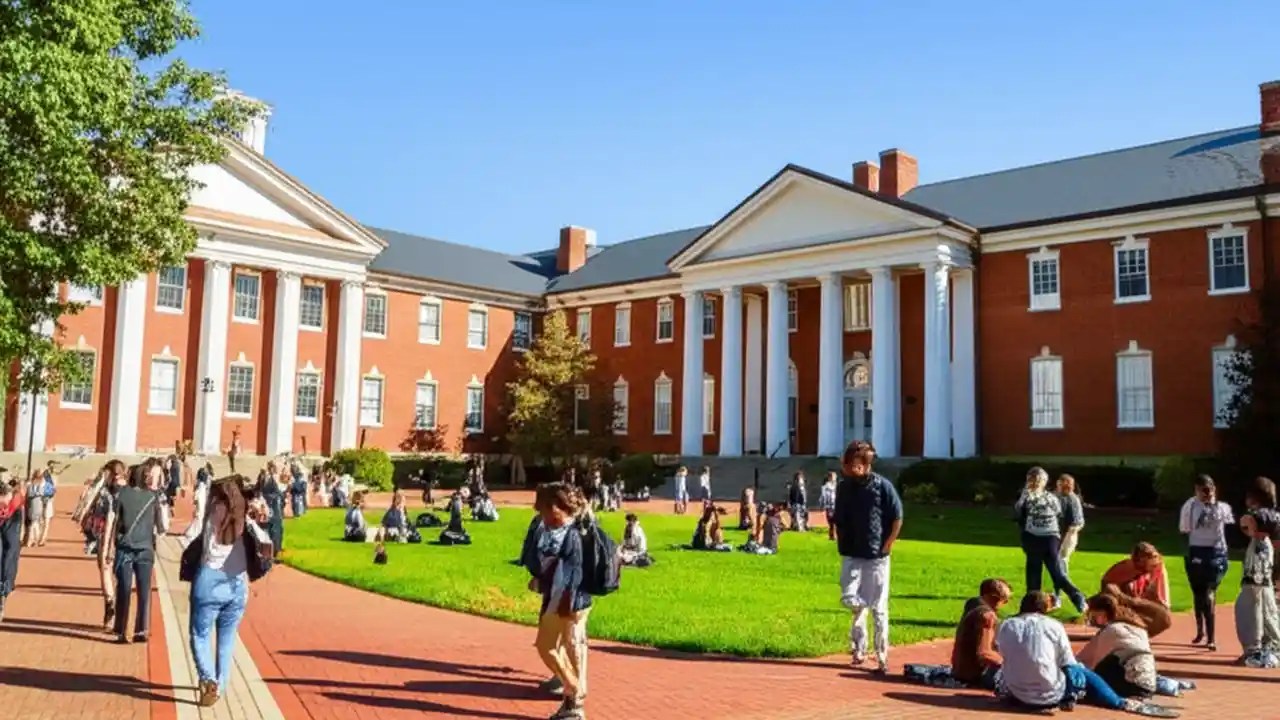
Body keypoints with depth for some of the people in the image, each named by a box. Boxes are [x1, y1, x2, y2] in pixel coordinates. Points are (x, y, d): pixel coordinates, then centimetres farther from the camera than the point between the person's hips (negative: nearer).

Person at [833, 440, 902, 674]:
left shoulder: (882, 485, -9)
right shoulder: (844, 487, 3)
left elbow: (897, 517, -6)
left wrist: (888, 545, -8)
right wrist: (841, 545, 6)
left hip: (877, 556, -3)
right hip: (851, 554, 3)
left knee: (878, 608, 0)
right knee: (850, 600, -1)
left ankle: (882, 657, 10)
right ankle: (858, 648, 23)